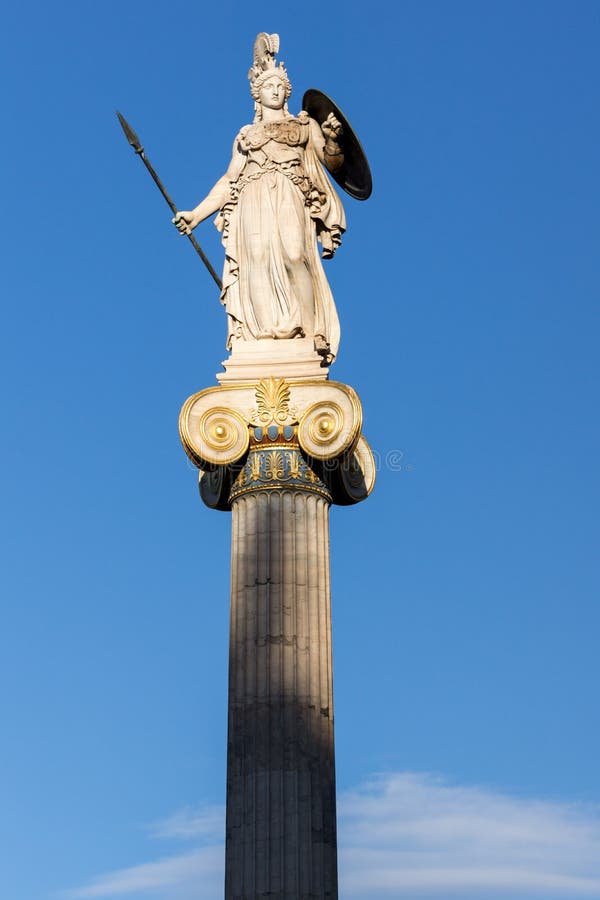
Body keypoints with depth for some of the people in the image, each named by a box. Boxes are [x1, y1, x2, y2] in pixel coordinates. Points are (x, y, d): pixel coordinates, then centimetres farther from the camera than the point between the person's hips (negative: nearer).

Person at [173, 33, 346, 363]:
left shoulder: (305, 125, 23)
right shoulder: (246, 135, 27)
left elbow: (334, 162, 14)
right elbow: (229, 180, 22)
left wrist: (333, 138, -9)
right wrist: (195, 214, 13)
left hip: (290, 198, -1)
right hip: (253, 202, 1)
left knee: (294, 255, -26)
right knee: (258, 259, -22)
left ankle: (308, 335, -32)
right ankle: (266, 338, -32)